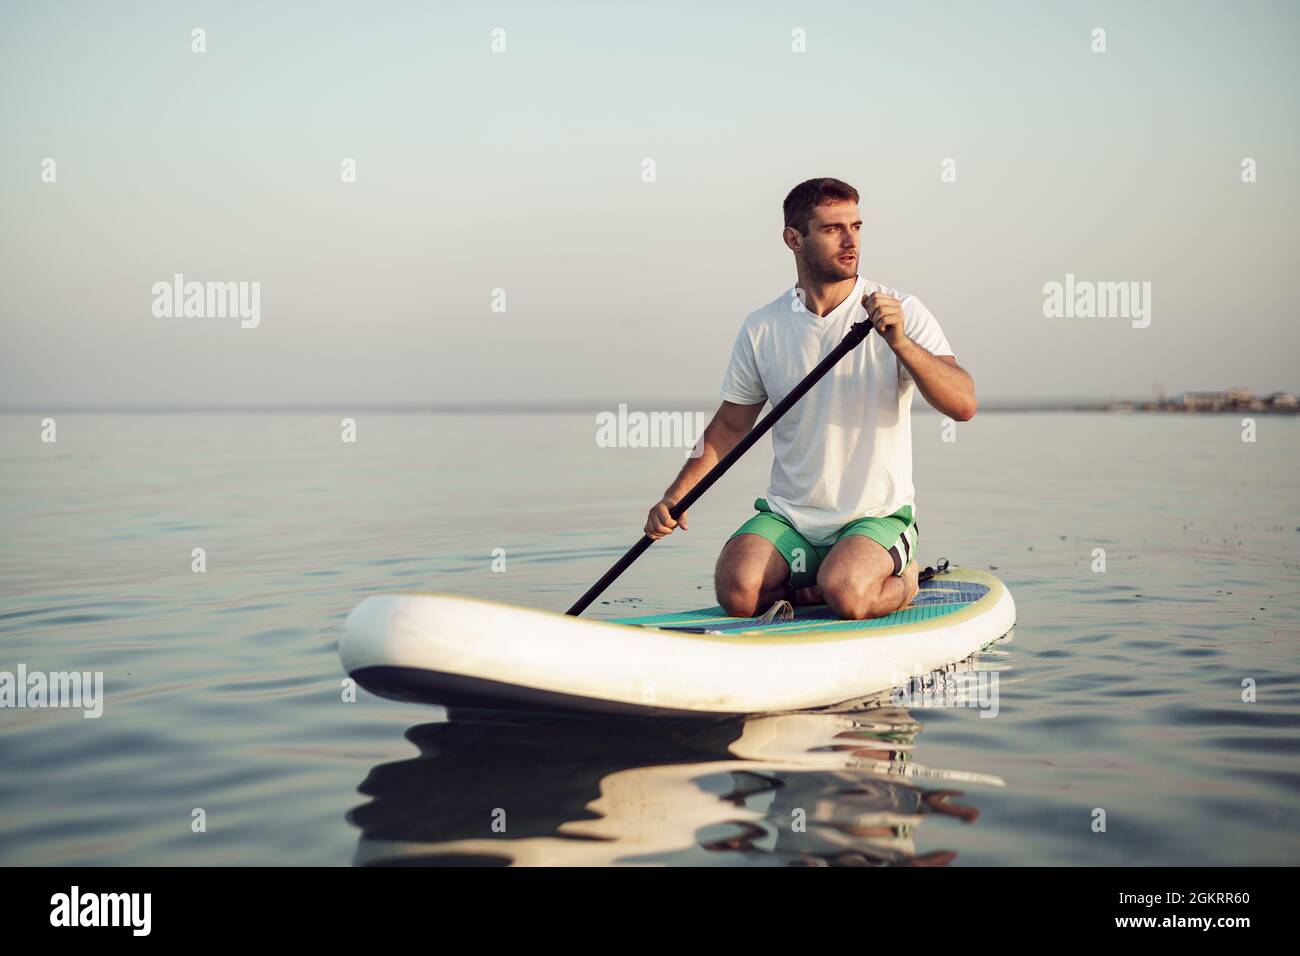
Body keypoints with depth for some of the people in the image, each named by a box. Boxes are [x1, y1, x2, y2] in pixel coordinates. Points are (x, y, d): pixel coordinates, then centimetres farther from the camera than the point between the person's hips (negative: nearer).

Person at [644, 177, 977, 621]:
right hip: (788, 517, 3)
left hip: (877, 516, -2)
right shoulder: (762, 329, 3)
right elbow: (729, 426, 12)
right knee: (736, 591, -24)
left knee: (845, 594, -31)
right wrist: (674, 497, -1)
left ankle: (901, 581, 3)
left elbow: (963, 405, -14)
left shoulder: (903, 313, -4)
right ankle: (813, 586, 6)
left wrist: (901, 343, -28)